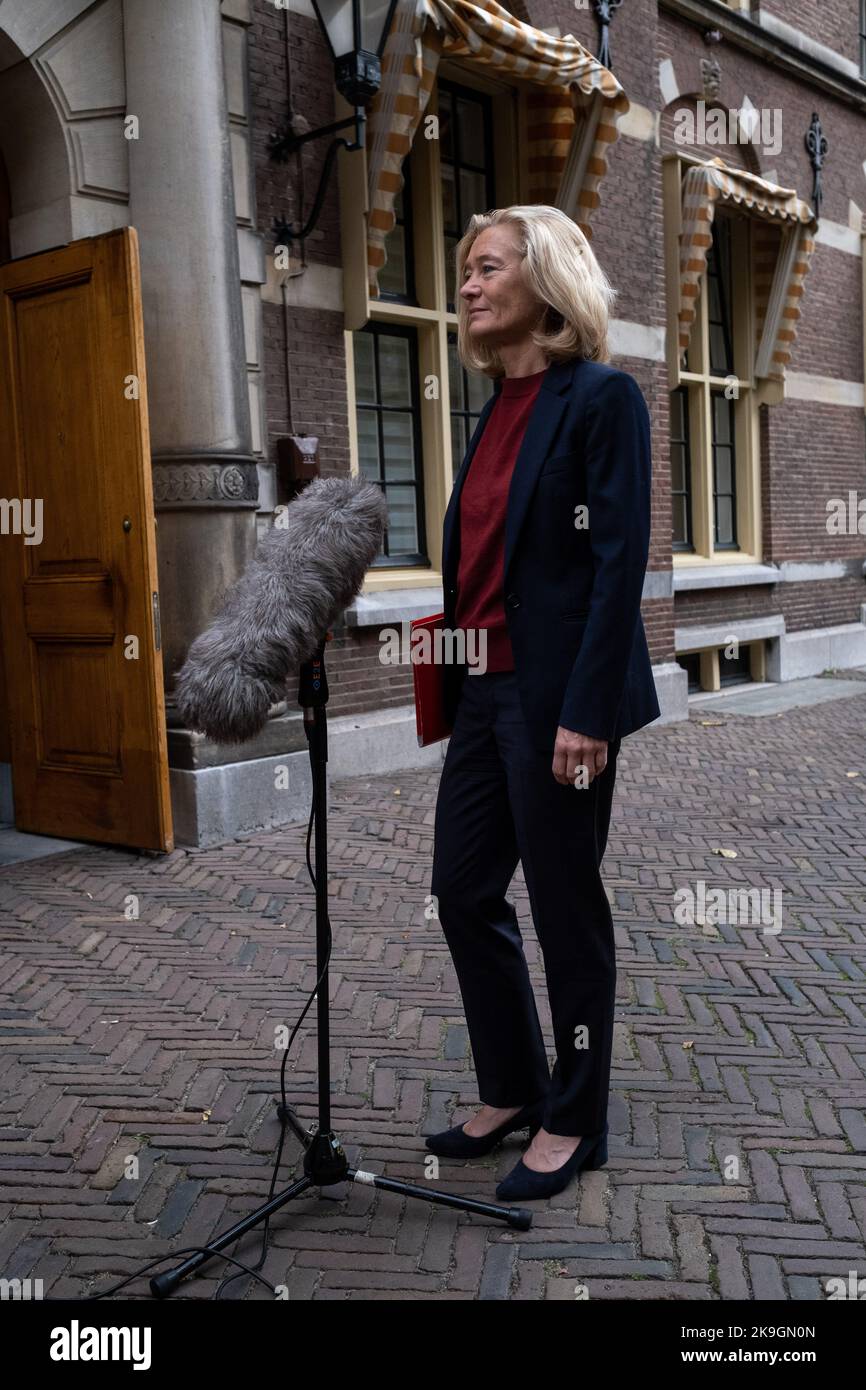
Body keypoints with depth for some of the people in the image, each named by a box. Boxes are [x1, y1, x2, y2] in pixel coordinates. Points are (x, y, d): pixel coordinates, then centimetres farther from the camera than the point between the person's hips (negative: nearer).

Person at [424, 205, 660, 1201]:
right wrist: (451, 677, 14)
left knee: (565, 903, 5)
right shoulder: (498, 407, 14)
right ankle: (511, 1090, 32)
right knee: (463, 890, 13)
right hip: (484, 688, 8)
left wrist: (587, 712, -20)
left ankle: (573, 1122, 24)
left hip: (556, 694, -8)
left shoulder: (601, 396, -9)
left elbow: (620, 561, -15)